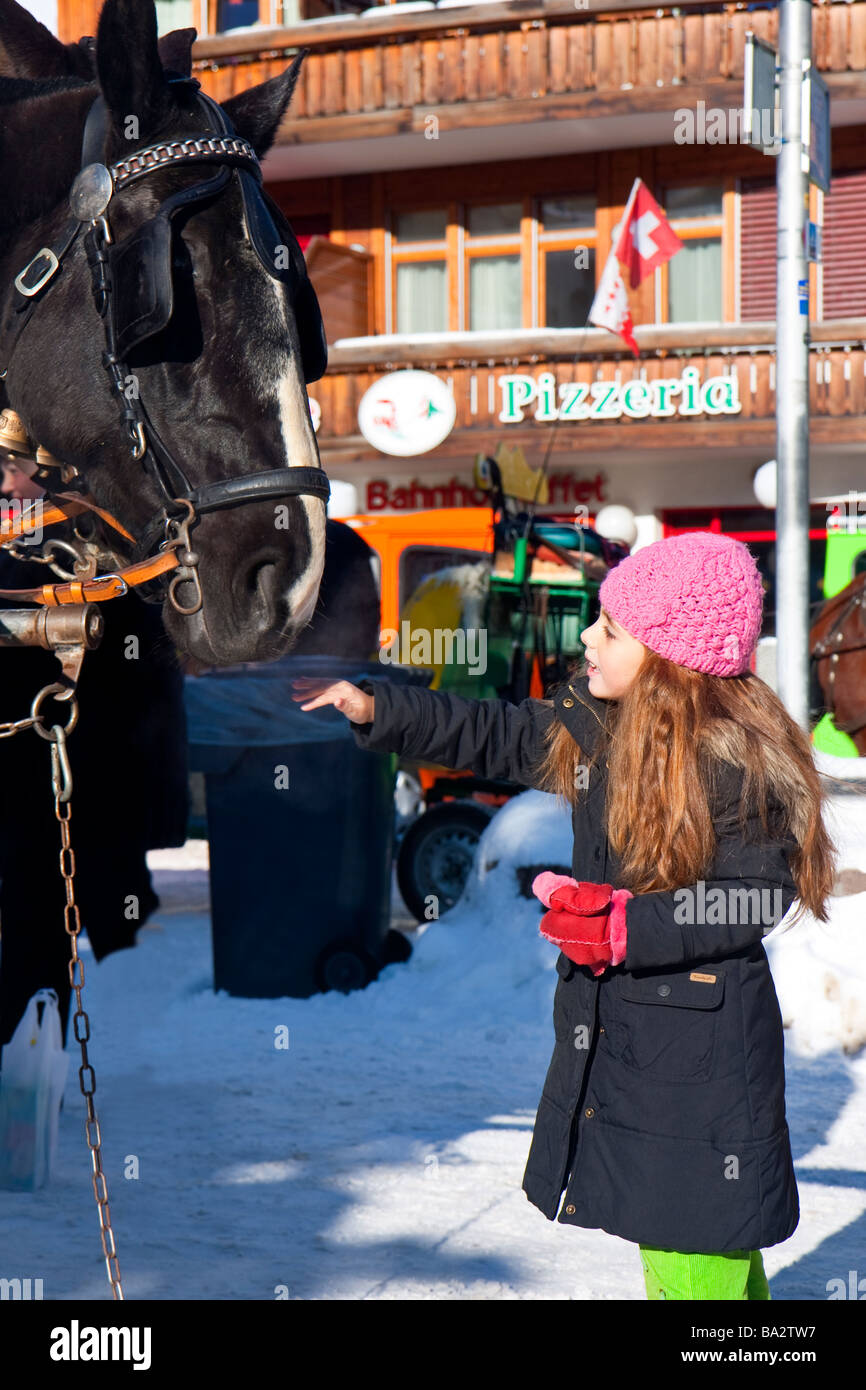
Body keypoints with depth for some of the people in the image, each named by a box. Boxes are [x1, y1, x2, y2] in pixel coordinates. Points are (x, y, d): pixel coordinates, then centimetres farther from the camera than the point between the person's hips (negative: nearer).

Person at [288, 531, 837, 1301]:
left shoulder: (739, 756, -19)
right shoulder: (594, 721, 3)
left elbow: (760, 898, -17)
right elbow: (499, 736, 17)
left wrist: (630, 927, -25)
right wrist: (377, 709, 11)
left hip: (703, 1042, -8)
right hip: (615, 1027, 8)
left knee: (692, 1252, -5)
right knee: (663, 1218, 18)